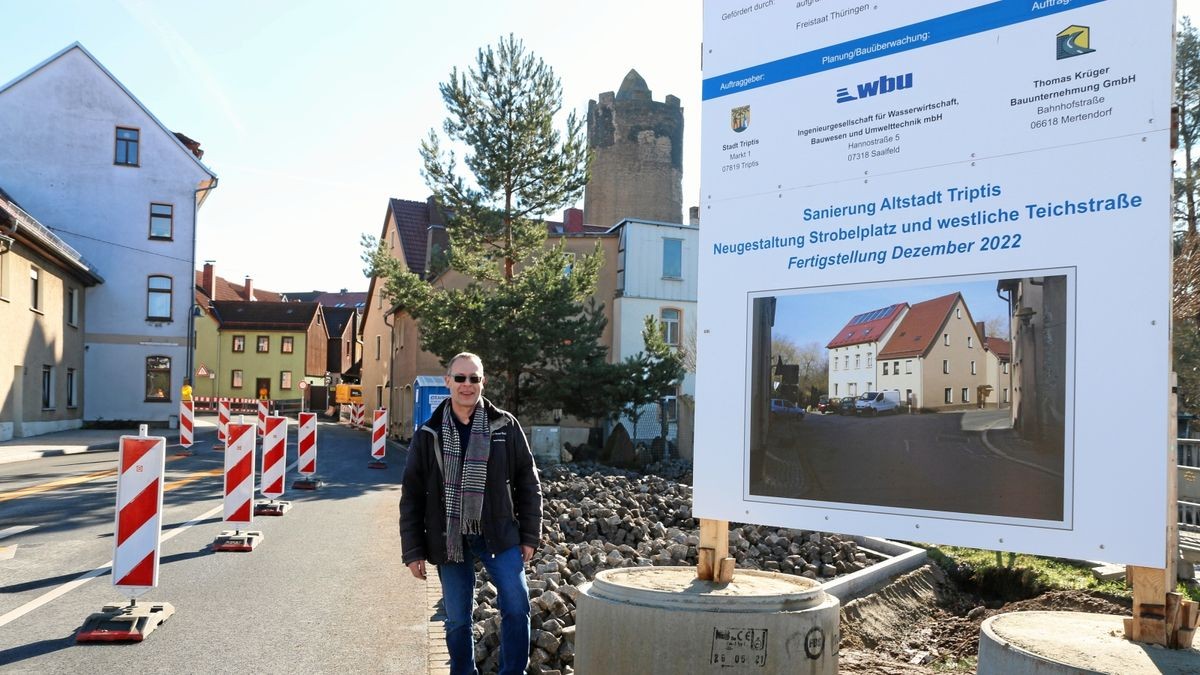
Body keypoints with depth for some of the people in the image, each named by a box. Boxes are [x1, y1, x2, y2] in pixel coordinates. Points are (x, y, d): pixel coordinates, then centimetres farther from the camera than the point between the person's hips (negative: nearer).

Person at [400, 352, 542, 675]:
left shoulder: (506, 426, -1)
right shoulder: (428, 435, 1)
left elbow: (527, 483, 3)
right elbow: (412, 496, 3)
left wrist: (529, 535, 1)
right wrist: (413, 551, 1)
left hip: (499, 536, -1)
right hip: (449, 540, 1)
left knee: (517, 609, -5)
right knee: (457, 621, 11)